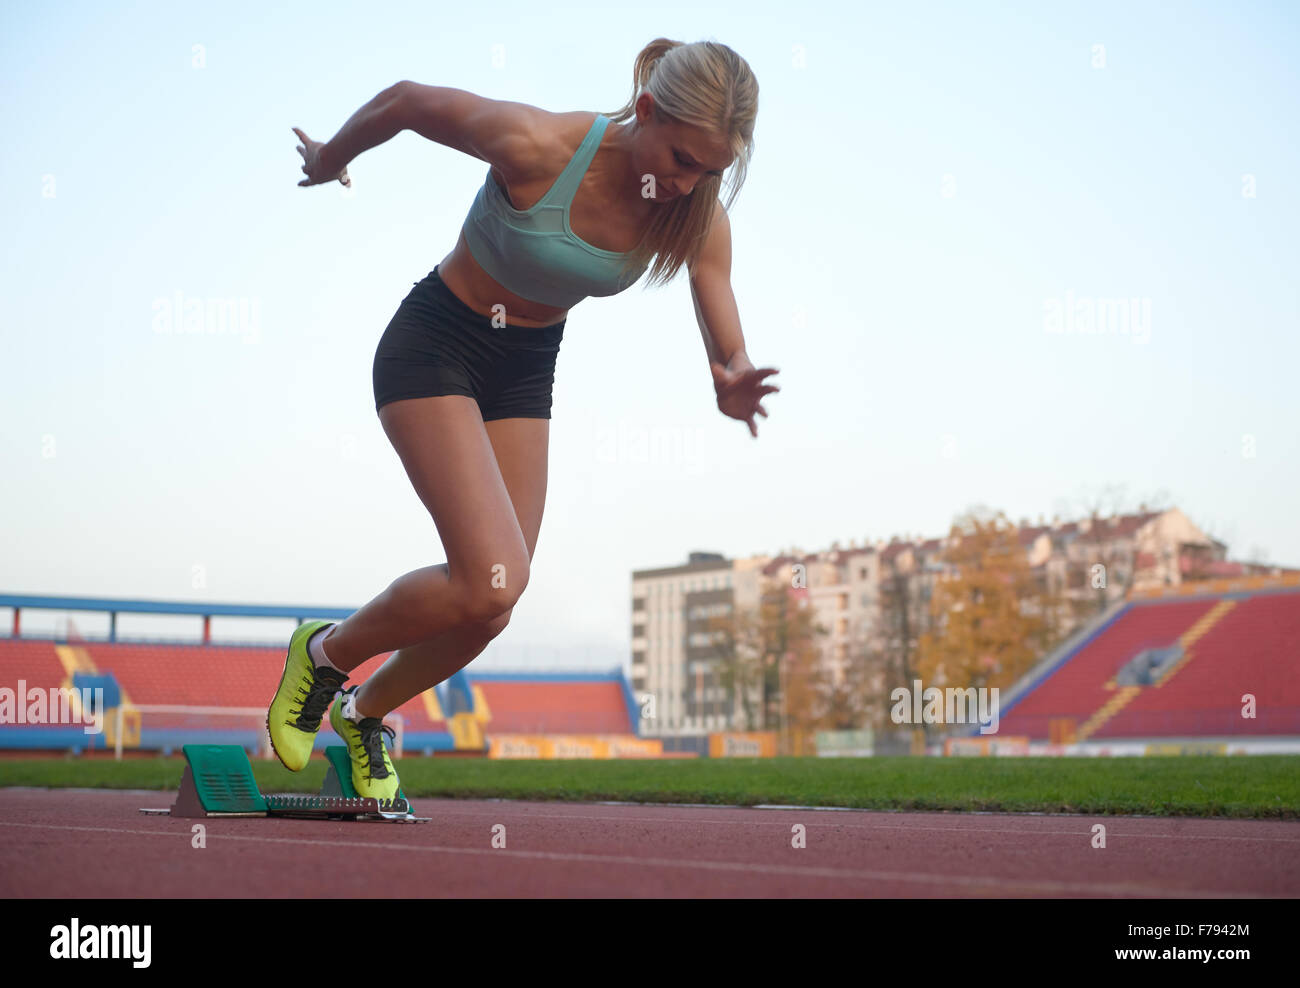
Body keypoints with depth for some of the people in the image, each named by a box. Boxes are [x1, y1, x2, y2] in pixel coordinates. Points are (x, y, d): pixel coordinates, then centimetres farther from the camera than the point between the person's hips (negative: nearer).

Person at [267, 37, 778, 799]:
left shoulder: (698, 217, -16)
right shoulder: (535, 145, -30)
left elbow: (730, 355, -15)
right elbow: (405, 101, -14)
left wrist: (734, 387, -40)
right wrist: (328, 160, 5)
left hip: (527, 372, 6)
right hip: (434, 346, -5)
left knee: (489, 610, 3)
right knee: (491, 582, -20)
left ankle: (365, 714, 31)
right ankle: (326, 654, 7)